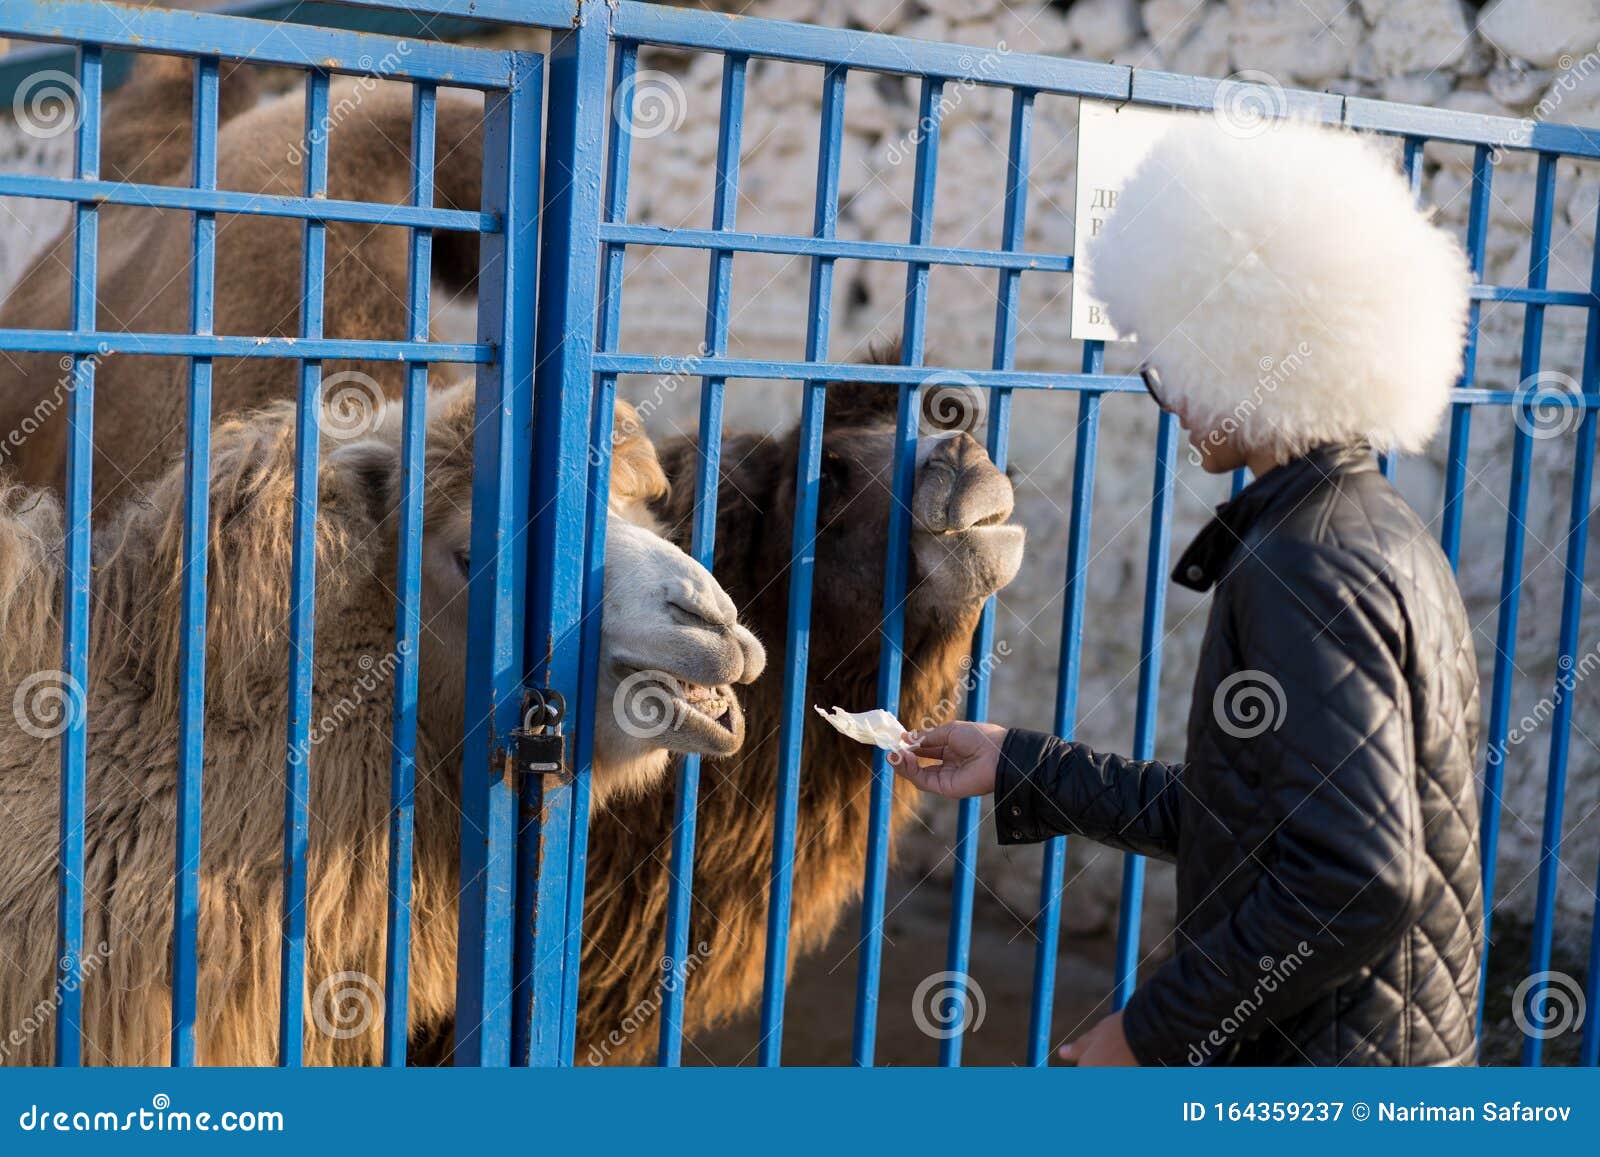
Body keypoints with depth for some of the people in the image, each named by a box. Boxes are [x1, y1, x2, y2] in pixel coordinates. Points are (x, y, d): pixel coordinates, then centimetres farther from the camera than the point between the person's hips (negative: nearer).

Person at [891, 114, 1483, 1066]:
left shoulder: (1301, 568, -21)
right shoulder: (1385, 534, 10)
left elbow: (1355, 877, -28)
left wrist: (1153, 1031, -18)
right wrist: (1017, 769, 17)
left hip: (1318, 1062, -9)